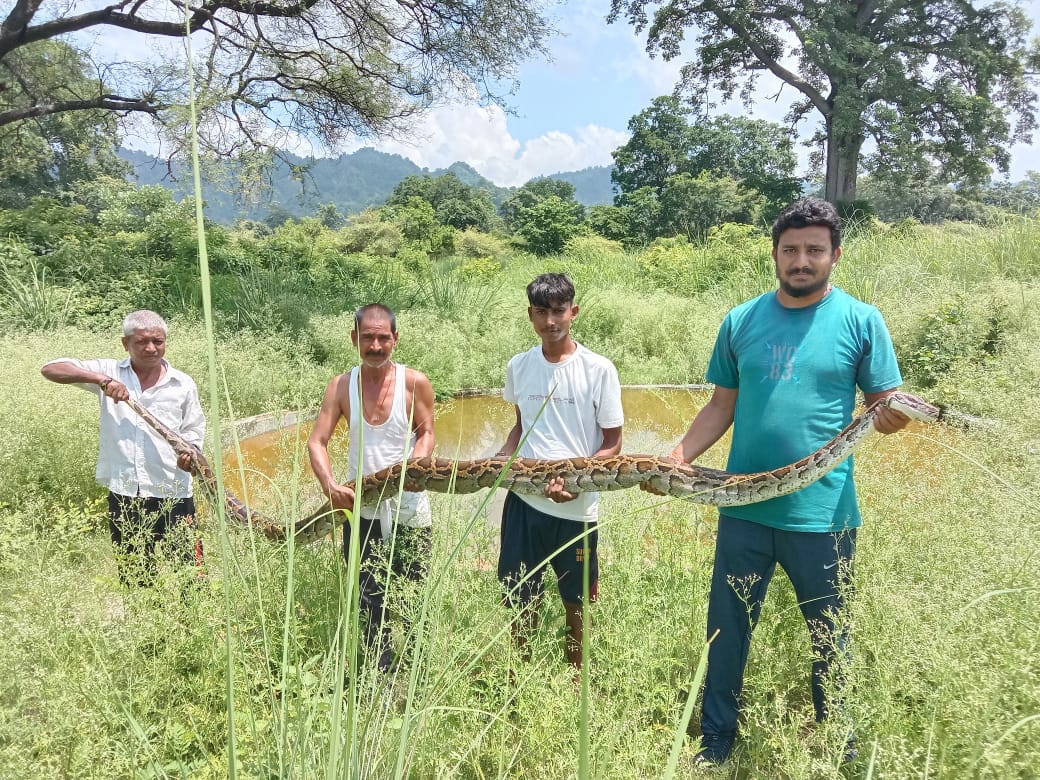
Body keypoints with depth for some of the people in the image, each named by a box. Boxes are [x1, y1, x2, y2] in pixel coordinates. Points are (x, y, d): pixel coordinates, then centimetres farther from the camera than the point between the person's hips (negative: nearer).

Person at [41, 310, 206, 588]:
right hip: (124, 494, 1)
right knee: (132, 577, 14)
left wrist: (191, 455, -12)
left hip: (173, 495, -1)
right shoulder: (110, 372, 5)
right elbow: (50, 369, -2)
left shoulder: (183, 384, 5)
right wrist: (100, 379, -18)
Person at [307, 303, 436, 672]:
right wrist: (329, 484, -22)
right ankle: (382, 676, 26)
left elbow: (426, 433, -2)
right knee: (370, 602, 10)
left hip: (408, 509, -1)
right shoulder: (341, 386, -2)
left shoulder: (415, 382, -7)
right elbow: (316, 441, -5)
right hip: (360, 510, 2)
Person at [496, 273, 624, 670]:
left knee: (575, 605, 15)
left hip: (576, 507, -2)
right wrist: (500, 460, -1)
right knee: (521, 602, 11)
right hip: (523, 501, 3)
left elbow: (612, 443, -6)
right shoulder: (518, 366, 2)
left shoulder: (598, 369, -9)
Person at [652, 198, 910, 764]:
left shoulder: (861, 320, -3)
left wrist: (894, 415, -25)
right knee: (727, 627, 14)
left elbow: (885, 409, -1)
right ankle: (716, 738, 34)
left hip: (823, 514, -2)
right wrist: (678, 457, -7)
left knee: (827, 635, 16)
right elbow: (721, 407, 7)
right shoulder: (740, 322, 3)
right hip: (743, 508, 2)